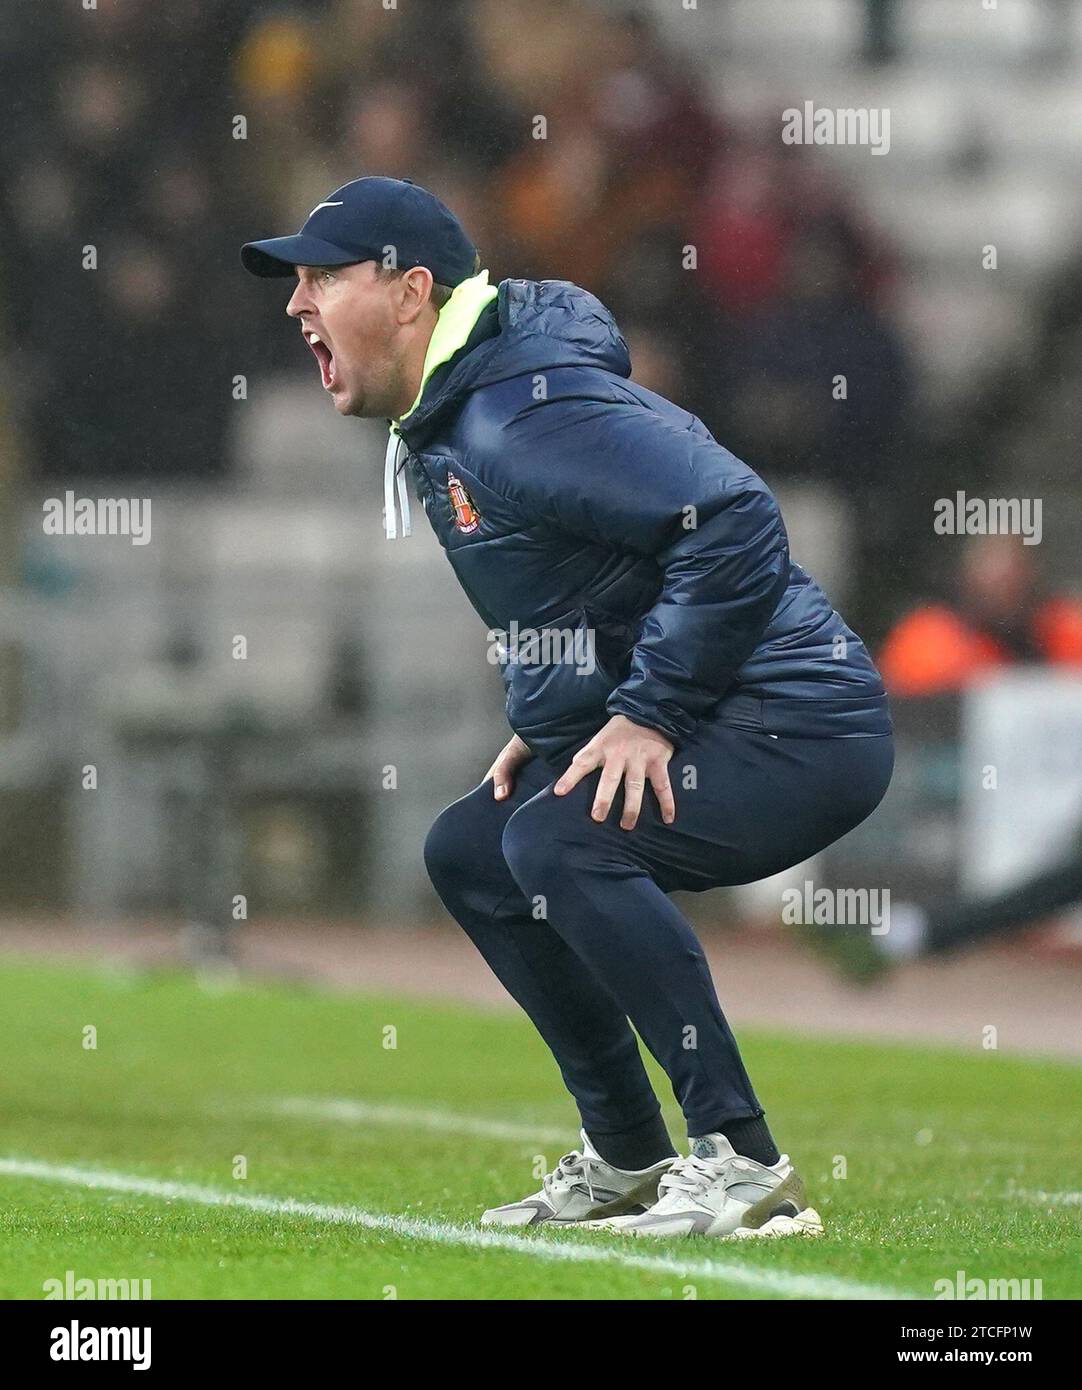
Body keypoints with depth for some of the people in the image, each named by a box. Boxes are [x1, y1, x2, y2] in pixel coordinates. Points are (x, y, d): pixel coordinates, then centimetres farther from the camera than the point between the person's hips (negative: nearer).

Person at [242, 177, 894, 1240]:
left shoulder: (520, 416, -21)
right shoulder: (438, 430, 12)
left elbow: (734, 521, -30)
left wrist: (650, 714, -26)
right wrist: (543, 725, 12)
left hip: (803, 725, -11)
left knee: (557, 838, -29)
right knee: (470, 851, 16)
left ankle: (742, 1163, -22)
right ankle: (625, 1163, 22)